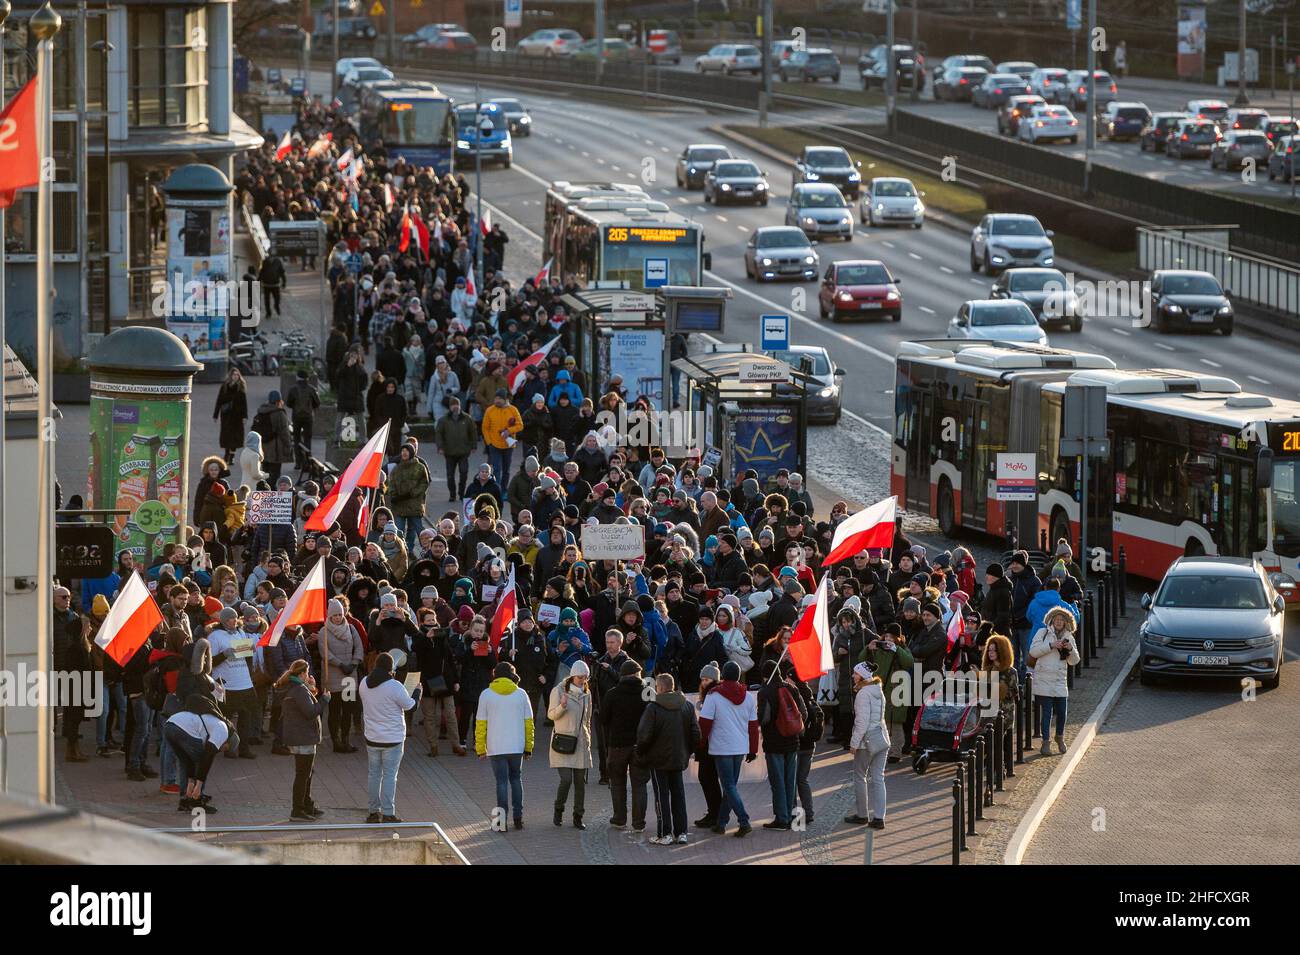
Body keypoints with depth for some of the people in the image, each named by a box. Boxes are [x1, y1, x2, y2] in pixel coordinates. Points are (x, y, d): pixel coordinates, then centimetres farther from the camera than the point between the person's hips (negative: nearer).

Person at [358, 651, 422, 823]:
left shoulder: (365, 684, -3)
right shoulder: (394, 686, -19)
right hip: (392, 738, -5)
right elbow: (411, 705, -9)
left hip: (372, 738, 5)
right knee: (389, 775, 0)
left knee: (373, 774, 14)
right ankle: (388, 814, -1)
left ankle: (374, 811, 20)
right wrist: (417, 692, 13)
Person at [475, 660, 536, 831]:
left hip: (496, 748, -2)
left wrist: (480, 748, 5)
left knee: (501, 781, 3)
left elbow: (481, 723, -2)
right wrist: (528, 748, 12)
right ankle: (518, 817, 14)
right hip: (516, 746, 2)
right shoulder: (521, 694, 2)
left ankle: (501, 818, -4)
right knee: (516, 779, 16)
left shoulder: (486, 695, -3)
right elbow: (528, 723, 4)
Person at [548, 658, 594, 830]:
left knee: (580, 781, 3)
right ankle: (558, 811, 9)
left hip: (580, 742, 5)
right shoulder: (559, 691, -5)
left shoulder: (586, 693, 11)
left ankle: (578, 817, 11)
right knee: (566, 779, -13)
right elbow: (551, 714, -3)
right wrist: (562, 706, -23)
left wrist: (588, 740, 19)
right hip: (563, 742, -5)